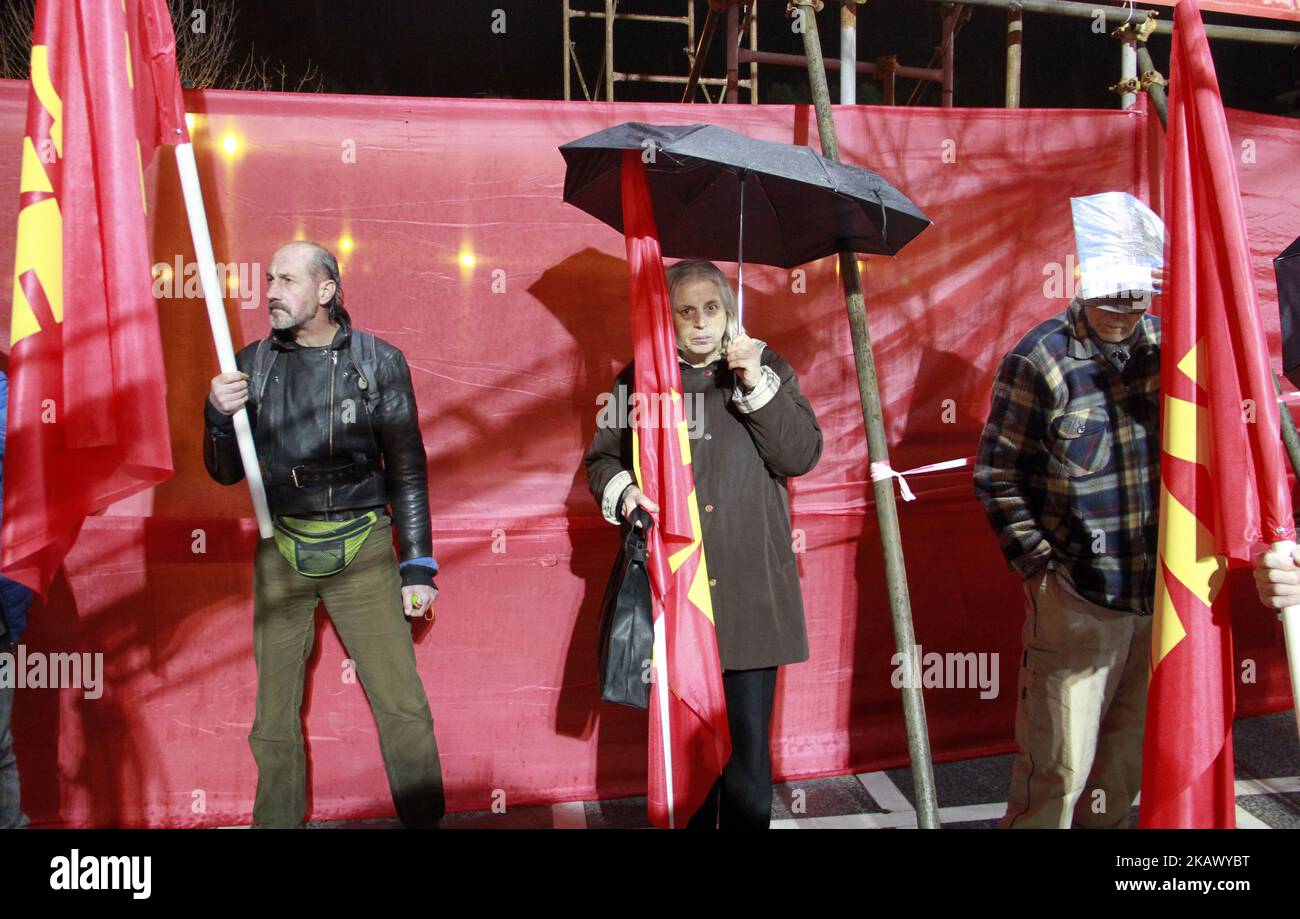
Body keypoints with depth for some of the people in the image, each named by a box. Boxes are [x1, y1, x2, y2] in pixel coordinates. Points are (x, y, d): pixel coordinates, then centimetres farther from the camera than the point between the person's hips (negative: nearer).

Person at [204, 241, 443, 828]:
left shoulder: (378, 362, -2)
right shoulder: (253, 364, 4)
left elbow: (407, 470, 2)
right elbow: (227, 473, 9)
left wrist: (418, 567, 0)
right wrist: (219, 415, -11)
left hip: (362, 549, -2)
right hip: (281, 553, 2)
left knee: (402, 706, -2)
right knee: (275, 713, 10)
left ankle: (423, 820, 15)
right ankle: (277, 820, 27)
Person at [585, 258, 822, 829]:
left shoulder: (767, 369, 10)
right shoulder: (638, 379, 10)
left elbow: (802, 456, 1)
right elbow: (602, 459, 15)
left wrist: (757, 386, -10)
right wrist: (621, 489, -7)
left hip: (749, 588, 0)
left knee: (748, 736, 1)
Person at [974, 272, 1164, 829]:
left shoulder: (1165, 341, 4)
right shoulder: (1040, 359, -11)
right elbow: (997, 476, -8)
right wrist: (1038, 566, -10)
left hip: (1159, 589, 6)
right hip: (1076, 595, -5)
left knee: (1132, 751, 19)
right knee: (1059, 766, -2)